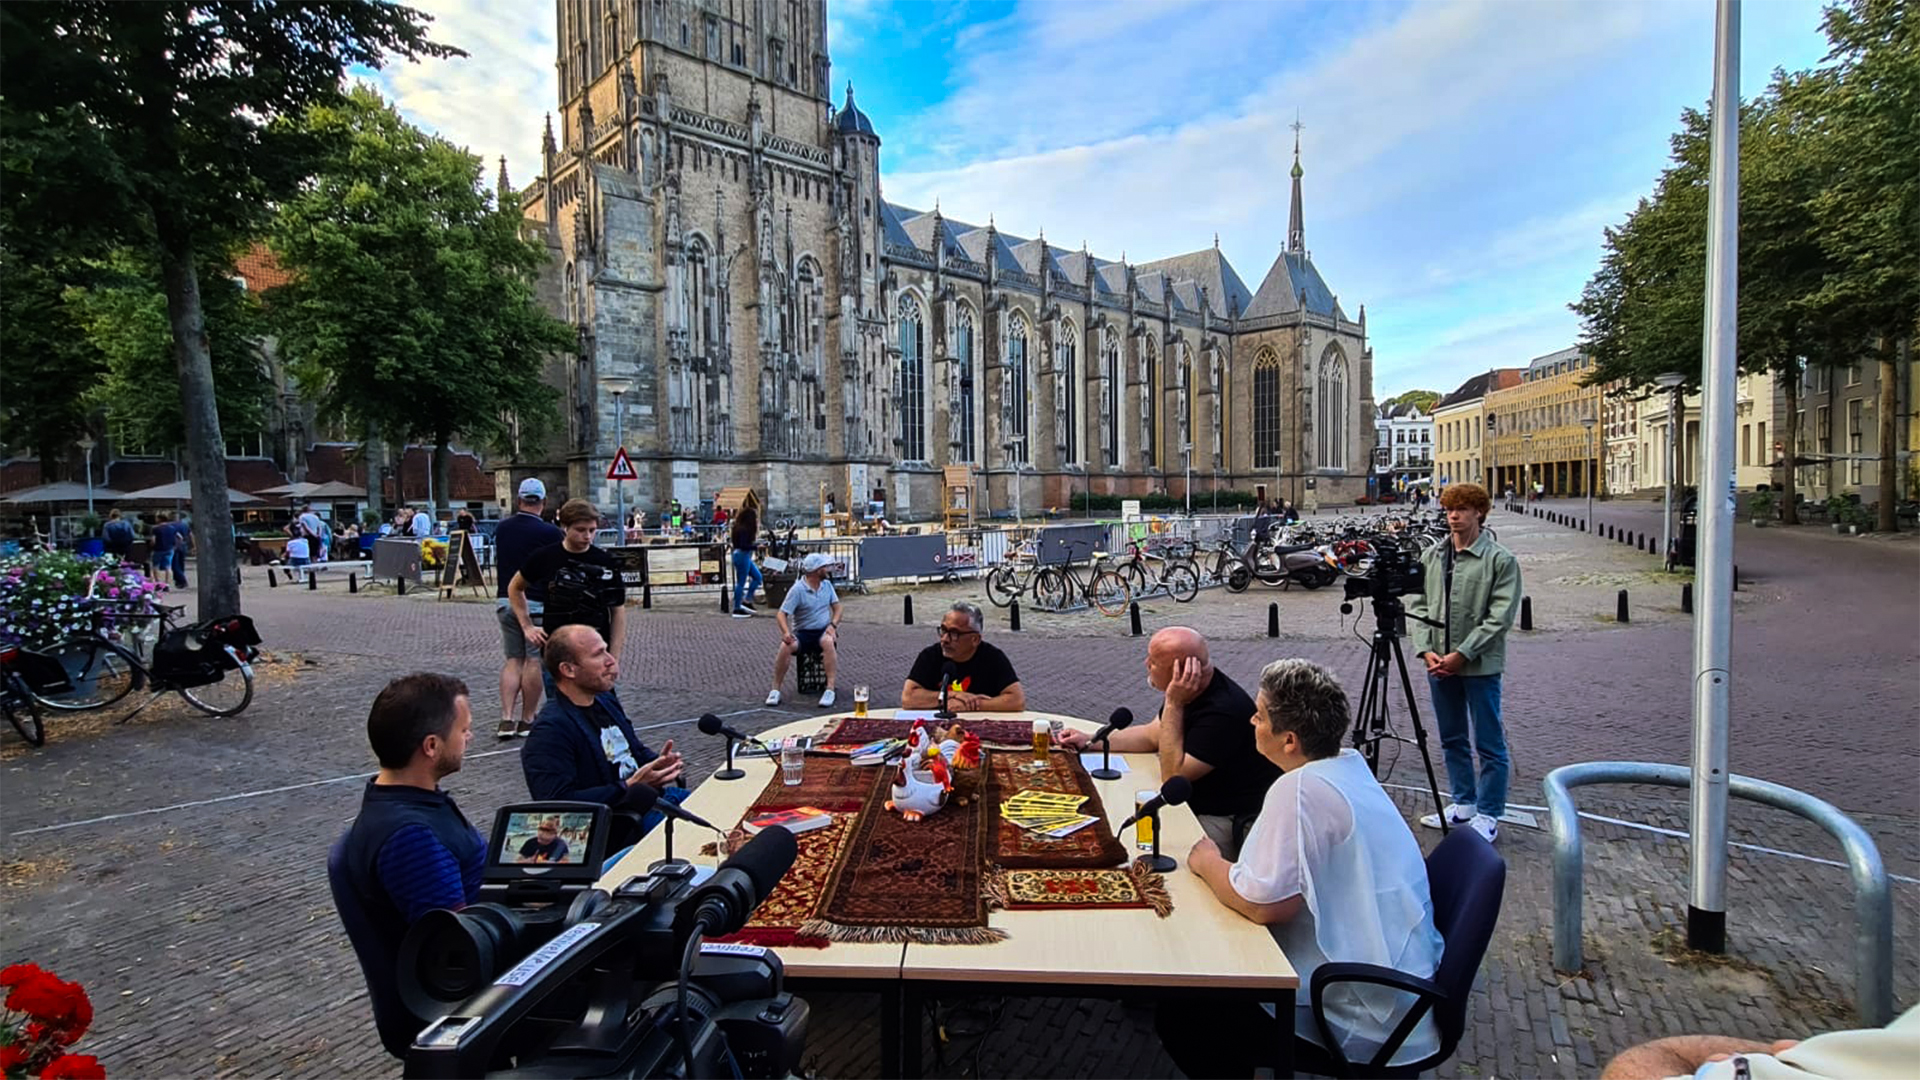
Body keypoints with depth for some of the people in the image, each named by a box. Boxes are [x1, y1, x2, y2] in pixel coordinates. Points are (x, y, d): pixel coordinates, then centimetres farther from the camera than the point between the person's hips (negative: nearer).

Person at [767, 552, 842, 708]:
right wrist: (786, 632, -33)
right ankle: (775, 689, -16)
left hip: (823, 631, 2)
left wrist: (833, 625, -11)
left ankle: (830, 689, -34)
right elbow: (781, 614, -14)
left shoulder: (827, 585, 7)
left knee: (828, 641, -34)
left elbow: (837, 608, 9)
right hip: (803, 633, -2)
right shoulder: (797, 590, -9)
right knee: (785, 646, -32)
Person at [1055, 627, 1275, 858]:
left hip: (1231, 822, -9)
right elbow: (1152, 735, 15)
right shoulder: (1190, 691, 0)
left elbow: (1173, 776, -26)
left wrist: (1174, 704, -29)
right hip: (1196, 804, 9)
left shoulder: (1224, 711, -29)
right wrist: (1090, 741, 9)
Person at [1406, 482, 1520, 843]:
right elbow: (1417, 606, 7)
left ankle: (1488, 816, 16)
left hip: (1480, 665, -5)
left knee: (1489, 744, 4)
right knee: (1452, 740, 16)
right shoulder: (1431, 556, 7)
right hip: (1439, 663, 5)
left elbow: (1501, 617, -12)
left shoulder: (1500, 560, -7)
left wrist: (1462, 654, -17)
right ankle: (1464, 803, 31)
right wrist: (1426, 650, -6)